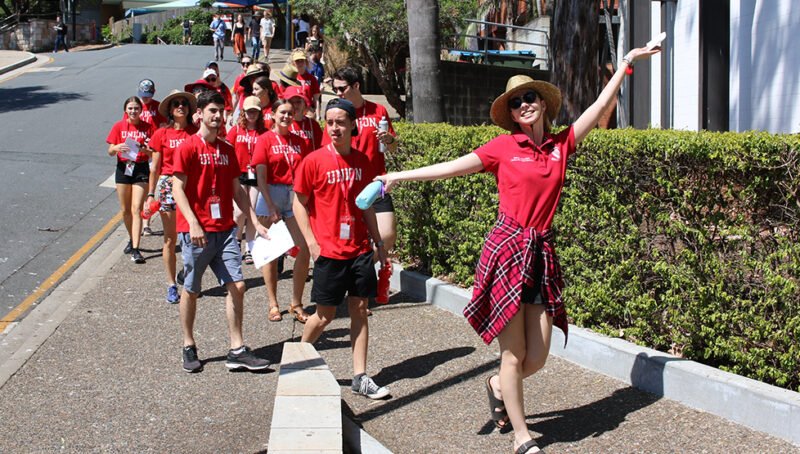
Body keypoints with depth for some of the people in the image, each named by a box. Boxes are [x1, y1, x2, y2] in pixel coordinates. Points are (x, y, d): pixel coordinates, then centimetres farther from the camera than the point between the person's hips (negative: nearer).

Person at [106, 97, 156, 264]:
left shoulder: (148, 127, 0)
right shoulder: (119, 126, 2)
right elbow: (110, 151, 2)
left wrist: (146, 150, -20)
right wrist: (117, 147, -20)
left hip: (141, 169, -2)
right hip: (123, 168, 2)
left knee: (136, 209, -10)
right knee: (125, 210, 10)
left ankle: (135, 249, -13)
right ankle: (132, 239, 32)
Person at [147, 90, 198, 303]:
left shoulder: (196, 132, 4)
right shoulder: (161, 134, 2)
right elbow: (155, 167, 5)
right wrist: (150, 194, 2)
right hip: (168, 185, 0)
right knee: (170, 239, 4)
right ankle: (171, 285, 11)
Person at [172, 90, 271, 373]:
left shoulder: (227, 150, 12)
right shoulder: (188, 148, -5)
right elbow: (178, 189, -10)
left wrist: (255, 222, 10)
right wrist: (193, 224, -21)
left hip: (225, 230, 5)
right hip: (196, 231, -5)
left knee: (237, 286, -2)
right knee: (191, 290, 7)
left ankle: (237, 351, 4)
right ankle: (189, 347, 22)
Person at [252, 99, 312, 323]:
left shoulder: (299, 141, 10)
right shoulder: (265, 139, -2)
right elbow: (261, 177, -7)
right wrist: (271, 207, -14)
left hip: (295, 196, 4)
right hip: (271, 195, -3)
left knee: (305, 249, -5)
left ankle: (296, 304, 7)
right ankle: (273, 304, 15)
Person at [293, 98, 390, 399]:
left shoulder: (362, 161, 5)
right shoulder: (314, 161, -7)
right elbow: (300, 204, -2)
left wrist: (378, 243, 14)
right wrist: (312, 243, -9)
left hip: (360, 249, 4)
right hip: (329, 250, -4)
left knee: (359, 309, 6)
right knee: (325, 314, 4)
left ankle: (360, 378, 12)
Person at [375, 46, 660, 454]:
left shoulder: (561, 143, 9)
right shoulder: (503, 147, 0)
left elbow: (601, 104, 15)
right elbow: (453, 167, 0)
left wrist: (627, 62, 19)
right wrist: (400, 176, -3)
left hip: (542, 252, 4)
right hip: (507, 248, -4)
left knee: (537, 357, 4)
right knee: (515, 354, 0)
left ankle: (498, 386, 36)